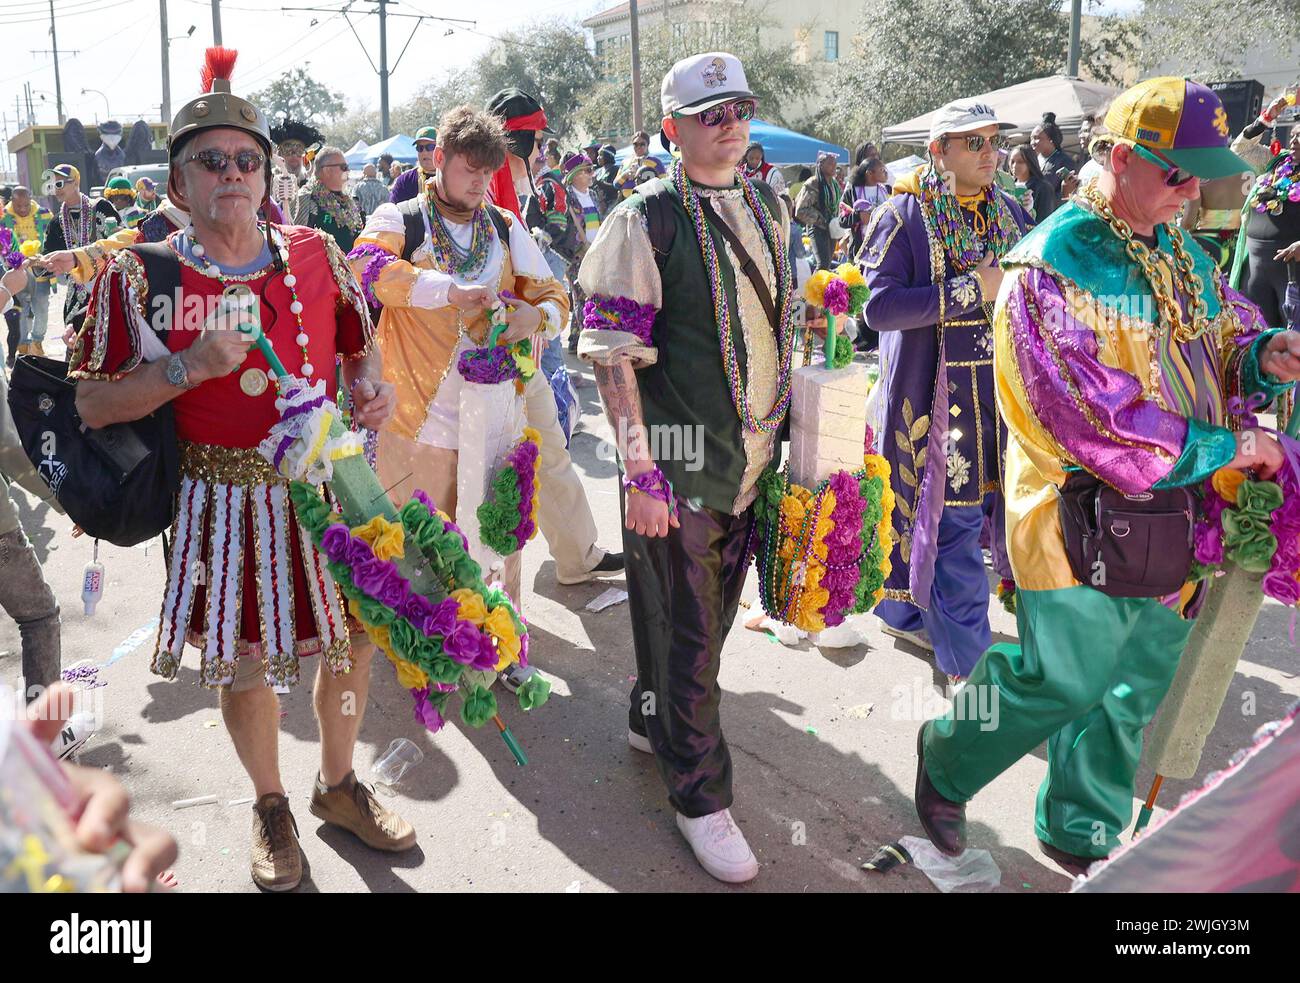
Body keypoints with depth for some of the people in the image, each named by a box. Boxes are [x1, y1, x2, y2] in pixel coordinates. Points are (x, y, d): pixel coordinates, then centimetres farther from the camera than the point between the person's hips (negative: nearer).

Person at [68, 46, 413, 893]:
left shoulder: (317, 254, 1)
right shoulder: (140, 276, -8)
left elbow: (360, 342, 16)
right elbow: (91, 405, -8)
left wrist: (372, 385, -6)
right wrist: (188, 366, -22)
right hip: (229, 501, -3)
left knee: (354, 639, 13)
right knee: (246, 664, 10)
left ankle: (339, 785, 39)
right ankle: (271, 806, 37)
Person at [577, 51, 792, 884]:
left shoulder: (768, 206, 9)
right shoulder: (647, 219, -12)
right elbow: (612, 353, -15)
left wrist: (786, 434, 16)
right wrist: (639, 467, -21)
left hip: (755, 456, 7)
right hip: (679, 466, -6)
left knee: (710, 616, 19)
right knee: (689, 634, 4)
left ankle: (652, 721, 43)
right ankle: (701, 798, 20)